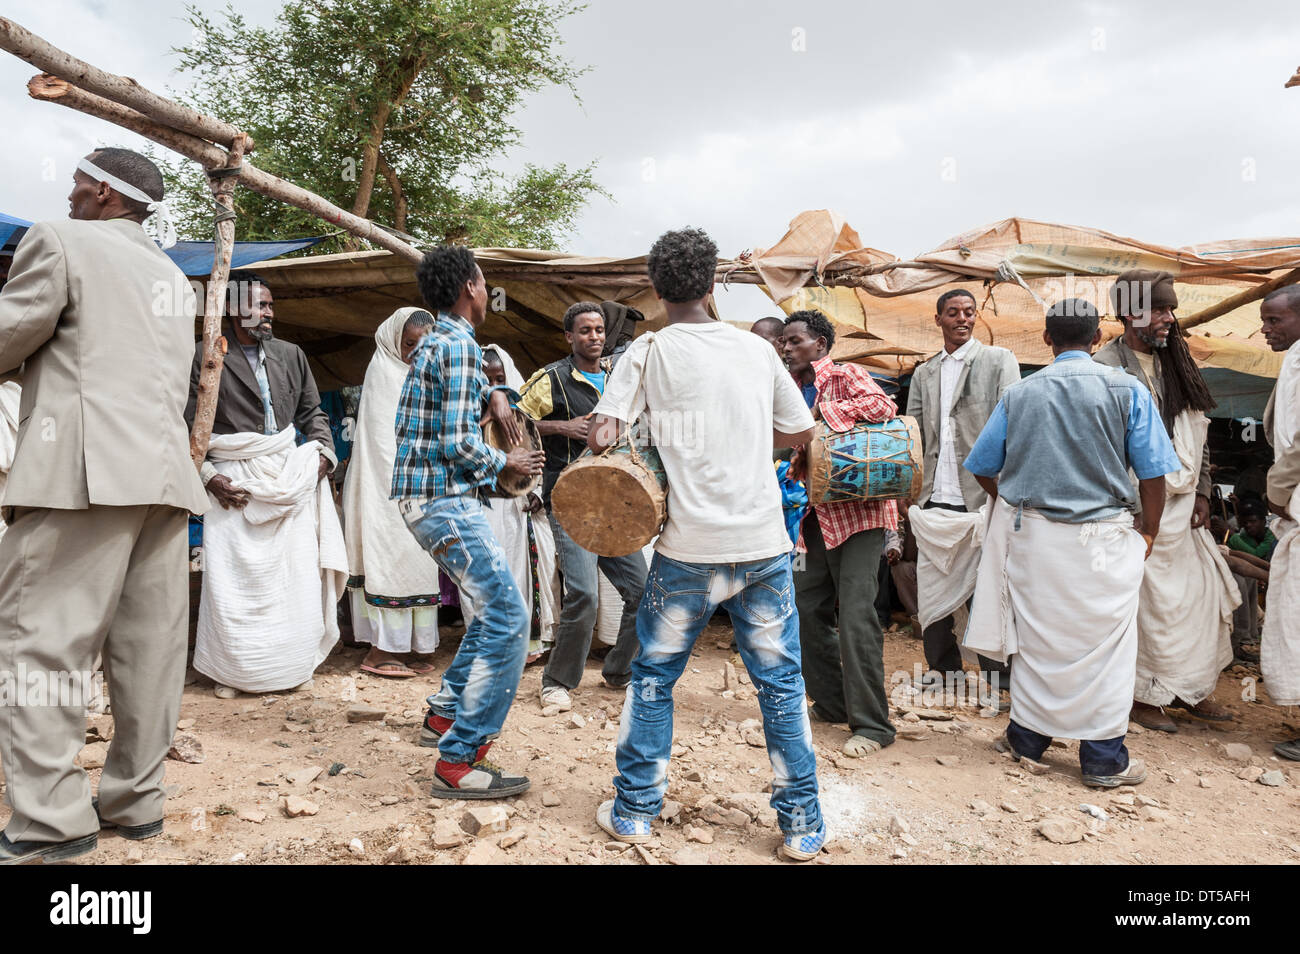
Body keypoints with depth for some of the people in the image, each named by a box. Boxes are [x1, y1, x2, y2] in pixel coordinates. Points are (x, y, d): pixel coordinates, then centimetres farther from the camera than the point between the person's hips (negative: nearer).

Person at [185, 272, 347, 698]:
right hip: (235, 480, -3)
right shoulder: (204, 356, 2)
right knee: (233, 579, -2)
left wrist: (322, 452, 2)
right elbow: (189, 427, 1)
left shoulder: (291, 355, 14)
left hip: (291, 478, 4)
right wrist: (208, 476, -9)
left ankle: (294, 664, 14)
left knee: (298, 574, 2)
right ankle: (231, 671, 12)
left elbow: (313, 413, 18)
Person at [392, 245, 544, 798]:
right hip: (445, 499, -11)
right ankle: (458, 761, -8)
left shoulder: (434, 341, 16)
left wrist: (493, 395, 17)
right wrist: (506, 465, -4)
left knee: (497, 608, 21)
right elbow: (458, 445, -21)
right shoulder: (459, 344, -15)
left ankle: (446, 712, 29)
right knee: (509, 620, -11)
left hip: (424, 497, 11)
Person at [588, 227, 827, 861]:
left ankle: (633, 810, 24)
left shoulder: (650, 350, -2)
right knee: (781, 684, 11)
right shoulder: (757, 349, 7)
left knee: (652, 678, 15)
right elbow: (800, 432, 15)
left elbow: (602, 435, -11)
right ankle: (801, 826, 18)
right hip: (765, 545, 2)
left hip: (689, 548, -2)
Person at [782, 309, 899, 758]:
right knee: (806, 611, 10)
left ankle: (871, 724, -4)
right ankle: (831, 703, 26)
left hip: (857, 512, -8)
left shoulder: (846, 376, -5)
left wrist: (823, 414, -20)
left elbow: (883, 407, -24)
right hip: (813, 515, 8)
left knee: (855, 615, -12)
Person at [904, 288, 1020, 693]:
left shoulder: (998, 360, 6)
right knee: (934, 586, 7)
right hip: (934, 498, 4)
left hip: (983, 494, -4)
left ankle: (999, 675, 11)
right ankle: (943, 670, 20)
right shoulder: (923, 373, 17)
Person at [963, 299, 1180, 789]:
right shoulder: (1127, 390, -4)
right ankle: (1104, 760, 14)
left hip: (1030, 533, 3)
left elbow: (982, 466, 6)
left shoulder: (1019, 393, 2)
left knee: (1035, 638, 13)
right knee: (1102, 645, 6)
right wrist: (1149, 531, 9)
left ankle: (1027, 739, 26)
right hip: (1102, 538, -2)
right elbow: (1153, 472, -5)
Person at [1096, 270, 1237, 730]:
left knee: (1200, 591, 10)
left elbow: (1198, 434, 17)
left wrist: (1201, 492, 9)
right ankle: (1144, 696, 14)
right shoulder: (1105, 367, -10)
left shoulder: (1176, 364, 13)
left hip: (1181, 504, 7)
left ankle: (1190, 688, 25)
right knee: (1146, 600, -2)